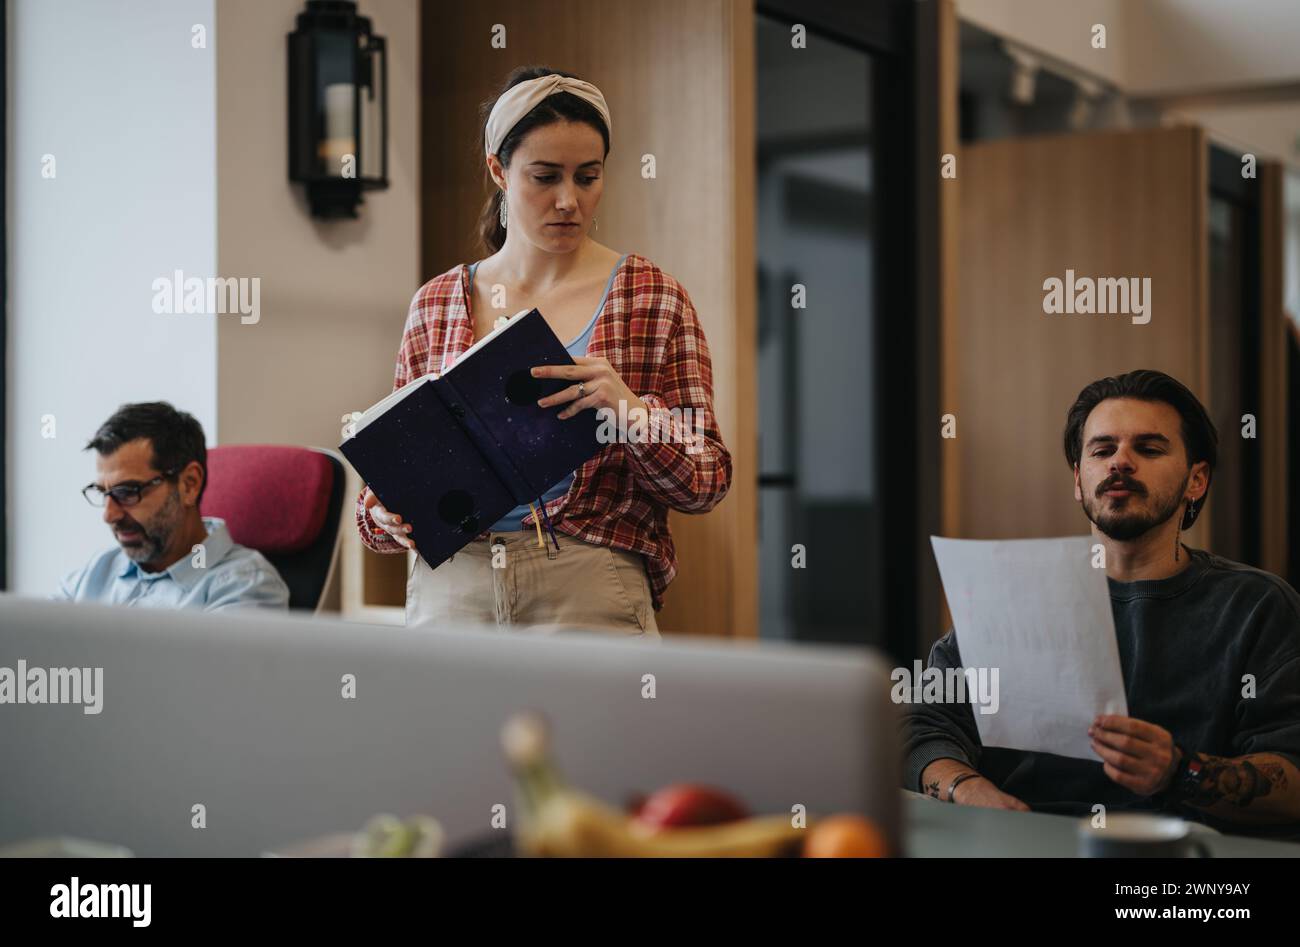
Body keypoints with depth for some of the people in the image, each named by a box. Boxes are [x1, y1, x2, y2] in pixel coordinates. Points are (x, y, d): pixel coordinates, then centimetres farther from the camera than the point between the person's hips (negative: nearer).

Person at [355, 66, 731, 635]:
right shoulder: (436, 305, 11)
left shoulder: (653, 299, 5)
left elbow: (706, 483, 3)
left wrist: (630, 411, -15)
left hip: (591, 594, -2)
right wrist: (387, 516, -6)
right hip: (451, 585, 2)